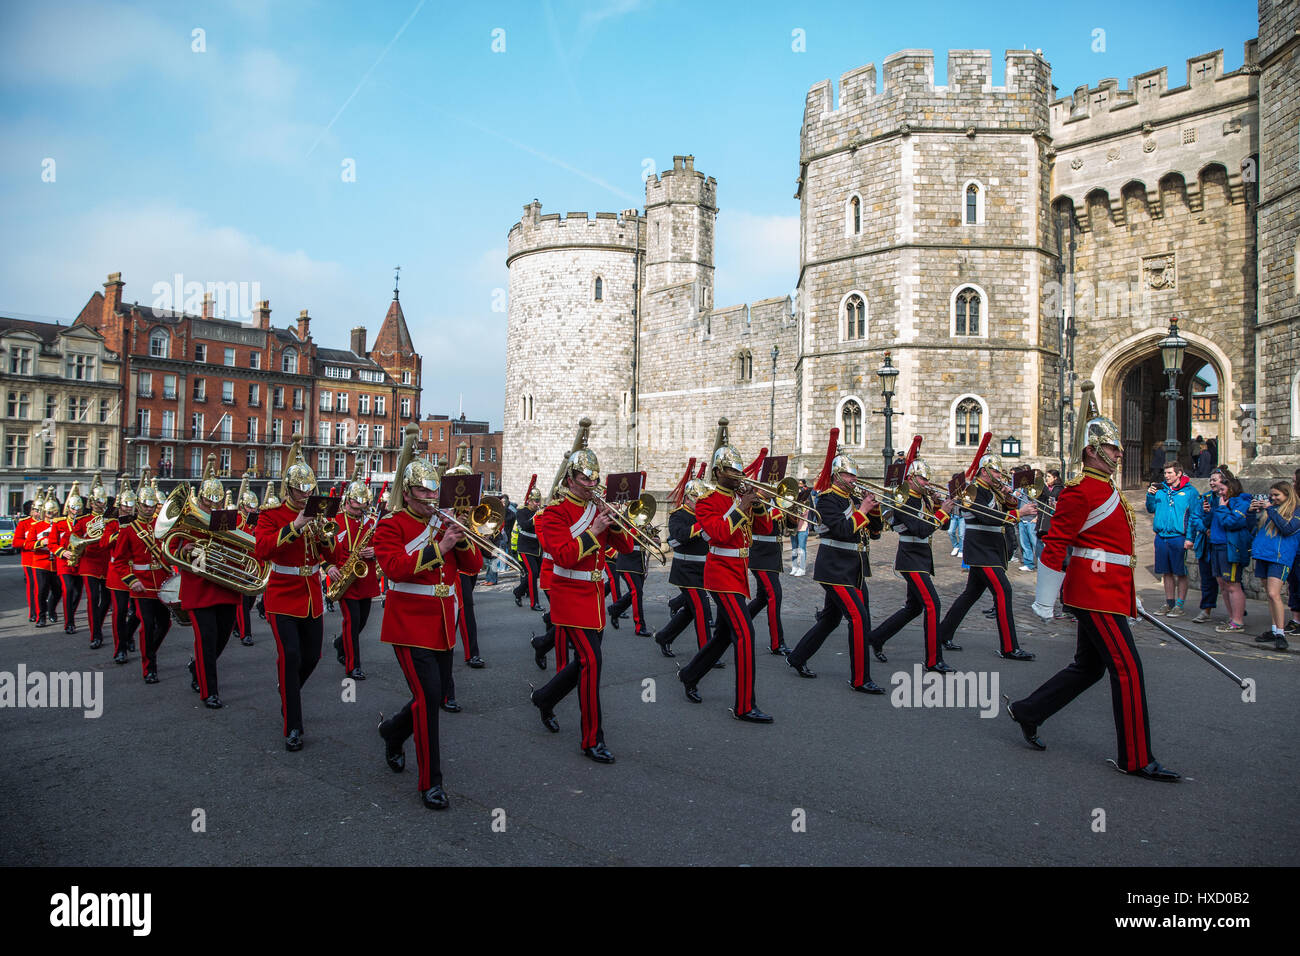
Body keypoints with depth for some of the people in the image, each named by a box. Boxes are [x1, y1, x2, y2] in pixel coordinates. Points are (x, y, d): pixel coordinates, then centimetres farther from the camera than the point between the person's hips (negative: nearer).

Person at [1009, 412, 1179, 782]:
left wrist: (1129, 596, 24)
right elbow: (1055, 546, -17)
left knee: (1089, 667, 15)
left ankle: (1026, 711, 25)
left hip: (1107, 592, 10)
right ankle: (1135, 759, 3)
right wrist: (1045, 601, -17)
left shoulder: (1107, 490, 18)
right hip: (1095, 594, -10)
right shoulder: (1080, 491, -14)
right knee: (1128, 669, -6)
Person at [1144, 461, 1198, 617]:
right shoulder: (1160, 489, 9)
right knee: (1166, 572, 11)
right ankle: (1169, 604, 21)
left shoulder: (1189, 491, -2)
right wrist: (1150, 496, -6)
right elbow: (1151, 509, 12)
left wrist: (1190, 538, -11)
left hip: (1178, 538, -4)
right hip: (1161, 537, 4)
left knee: (1181, 573, 3)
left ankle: (1179, 606, 11)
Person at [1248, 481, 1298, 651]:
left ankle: (1280, 634, -11)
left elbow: (1287, 528, -15)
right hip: (1262, 554, 6)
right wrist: (1251, 511, 3)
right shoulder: (1268, 508, 15)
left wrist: (1271, 510, -13)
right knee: (1269, 594, 10)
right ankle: (1275, 629, 17)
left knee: (1274, 594, -15)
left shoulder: (1295, 511, 0)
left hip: (1280, 556, -6)